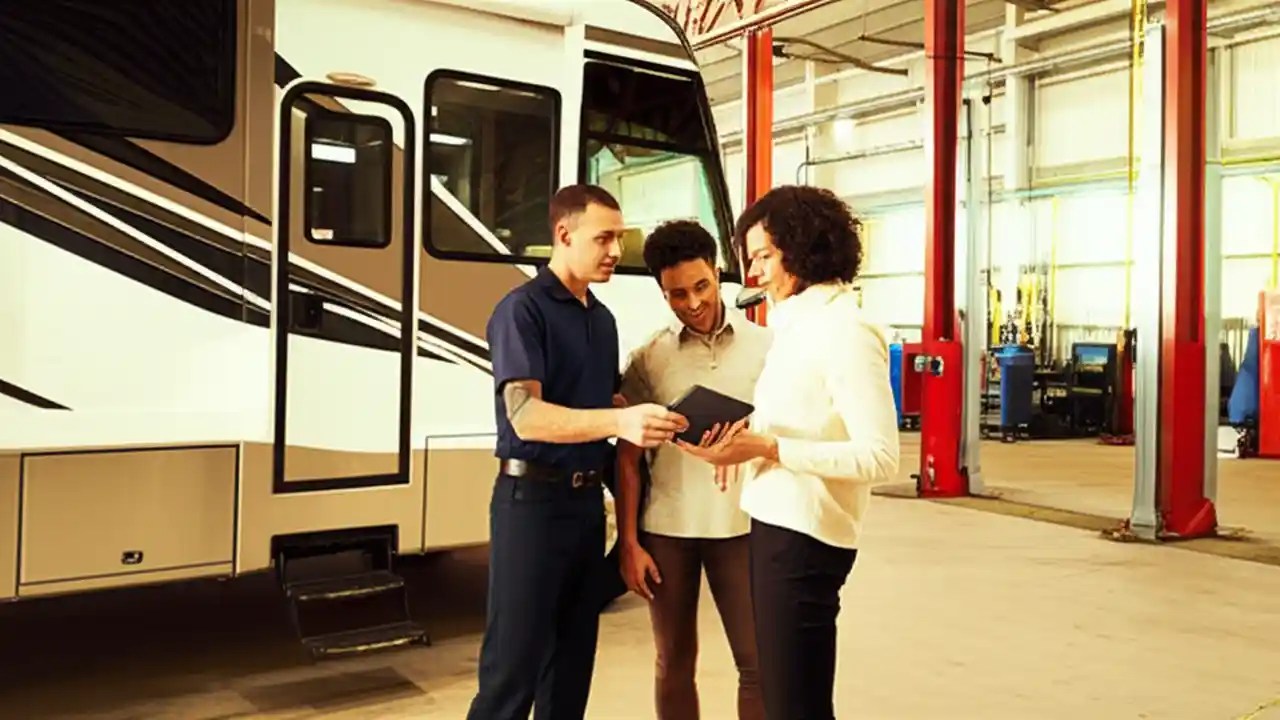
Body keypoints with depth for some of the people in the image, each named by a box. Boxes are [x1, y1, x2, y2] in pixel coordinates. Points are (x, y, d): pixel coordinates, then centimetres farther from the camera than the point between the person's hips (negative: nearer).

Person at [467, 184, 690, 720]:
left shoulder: (602, 318, 13)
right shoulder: (522, 309, -11)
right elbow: (525, 416, -22)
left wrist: (651, 425, 1)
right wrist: (619, 422, -34)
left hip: (587, 499, 8)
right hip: (532, 499, -7)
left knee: (573, 661, 15)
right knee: (513, 666, -2)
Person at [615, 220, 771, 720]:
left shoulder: (763, 346, 1)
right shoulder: (648, 359, 1)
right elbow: (627, 458, 2)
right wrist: (629, 543, -1)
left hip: (740, 525, 0)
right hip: (667, 528, 1)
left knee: (757, 663, 4)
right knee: (673, 663, 12)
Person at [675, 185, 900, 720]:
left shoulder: (845, 333, -15)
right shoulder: (797, 325, 13)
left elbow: (879, 458, -21)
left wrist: (768, 449, -22)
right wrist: (743, 438, -1)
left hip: (804, 534, -9)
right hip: (776, 524, 10)